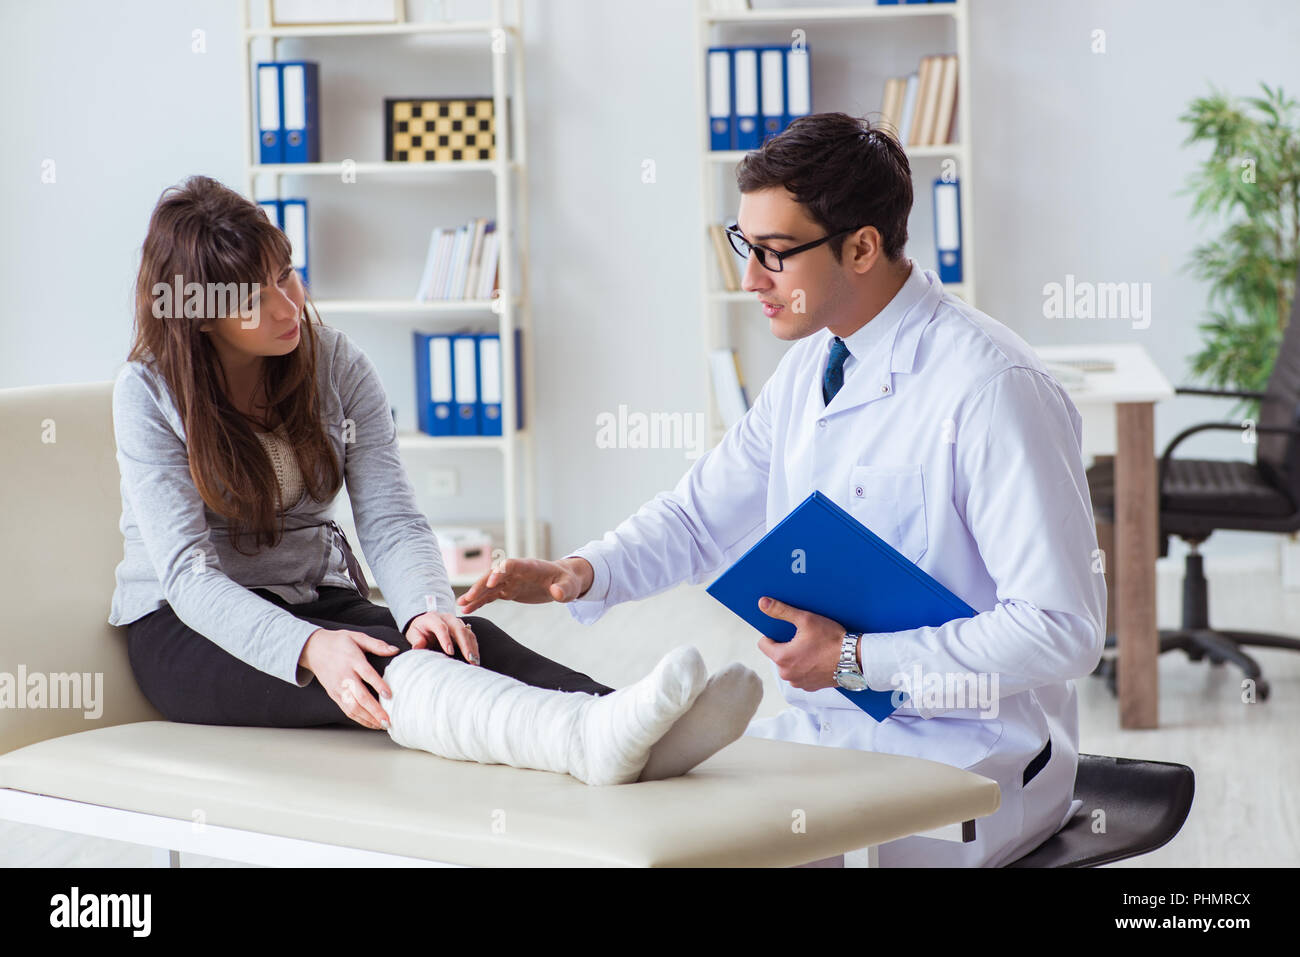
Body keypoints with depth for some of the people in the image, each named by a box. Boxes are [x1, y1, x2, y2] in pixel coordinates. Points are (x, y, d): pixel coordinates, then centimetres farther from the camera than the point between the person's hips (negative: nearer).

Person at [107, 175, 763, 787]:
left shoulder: (335, 362, 3)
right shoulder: (148, 392, -10)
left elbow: (389, 520, -5)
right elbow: (189, 572, -20)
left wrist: (427, 607, -29)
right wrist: (310, 648, -38)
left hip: (321, 600, 5)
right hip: (187, 630, -4)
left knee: (466, 641, -29)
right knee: (371, 668, -36)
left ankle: (649, 737, -57)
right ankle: (589, 737, -64)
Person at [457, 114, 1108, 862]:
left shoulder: (992, 389, -20)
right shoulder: (812, 366, 7)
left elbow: (1063, 630, -21)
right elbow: (703, 515, 16)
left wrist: (854, 658, -21)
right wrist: (581, 573, -3)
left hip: (965, 754, -8)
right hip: (826, 728, 8)